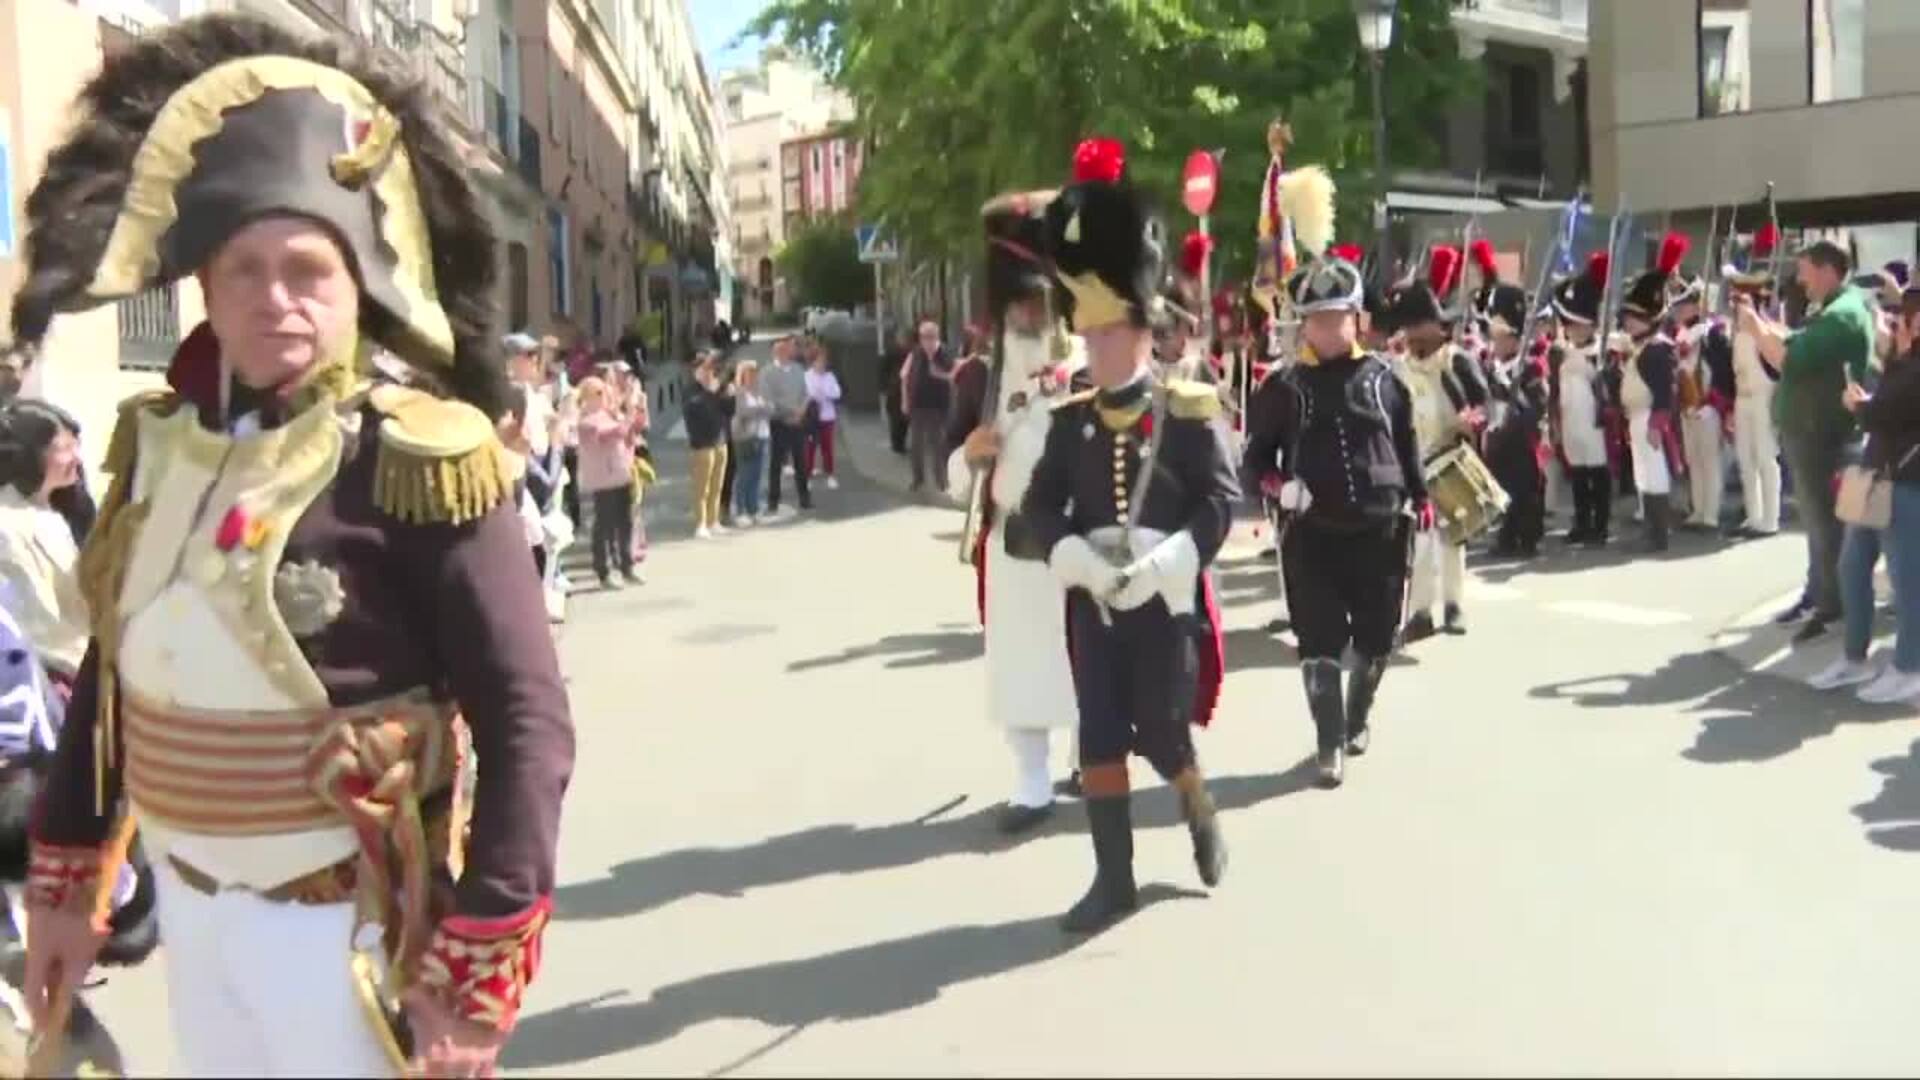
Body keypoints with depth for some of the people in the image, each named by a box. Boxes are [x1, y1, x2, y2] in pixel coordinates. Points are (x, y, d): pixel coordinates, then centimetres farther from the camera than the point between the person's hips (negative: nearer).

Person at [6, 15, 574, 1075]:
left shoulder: (415, 463, -19)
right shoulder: (157, 443, 1)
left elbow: (528, 722, -20)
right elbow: (110, 671, 12)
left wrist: (479, 964, -21)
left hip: (341, 924, -6)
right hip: (188, 903, 6)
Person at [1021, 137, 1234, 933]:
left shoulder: (1189, 412, -7)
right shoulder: (1071, 419, 4)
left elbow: (1221, 500, -10)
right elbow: (1042, 502, 3)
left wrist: (1161, 562, -21)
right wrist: (1077, 557, -14)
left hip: (1168, 599, -3)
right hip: (1093, 600, 4)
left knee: (1162, 734, 5)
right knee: (1099, 738, 4)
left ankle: (1201, 819, 38)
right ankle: (1114, 878, 14)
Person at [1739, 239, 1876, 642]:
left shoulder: (1842, 315, -20)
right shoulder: (1835, 310, 14)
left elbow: (1789, 360, -25)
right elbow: (1796, 344, 15)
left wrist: (1753, 328, -12)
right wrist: (1761, 320, 6)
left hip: (1820, 433, -10)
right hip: (1808, 429, 10)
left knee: (1824, 519, -3)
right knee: (1816, 517, 16)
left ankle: (1831, 606, 4)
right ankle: (1816, 594, 25)